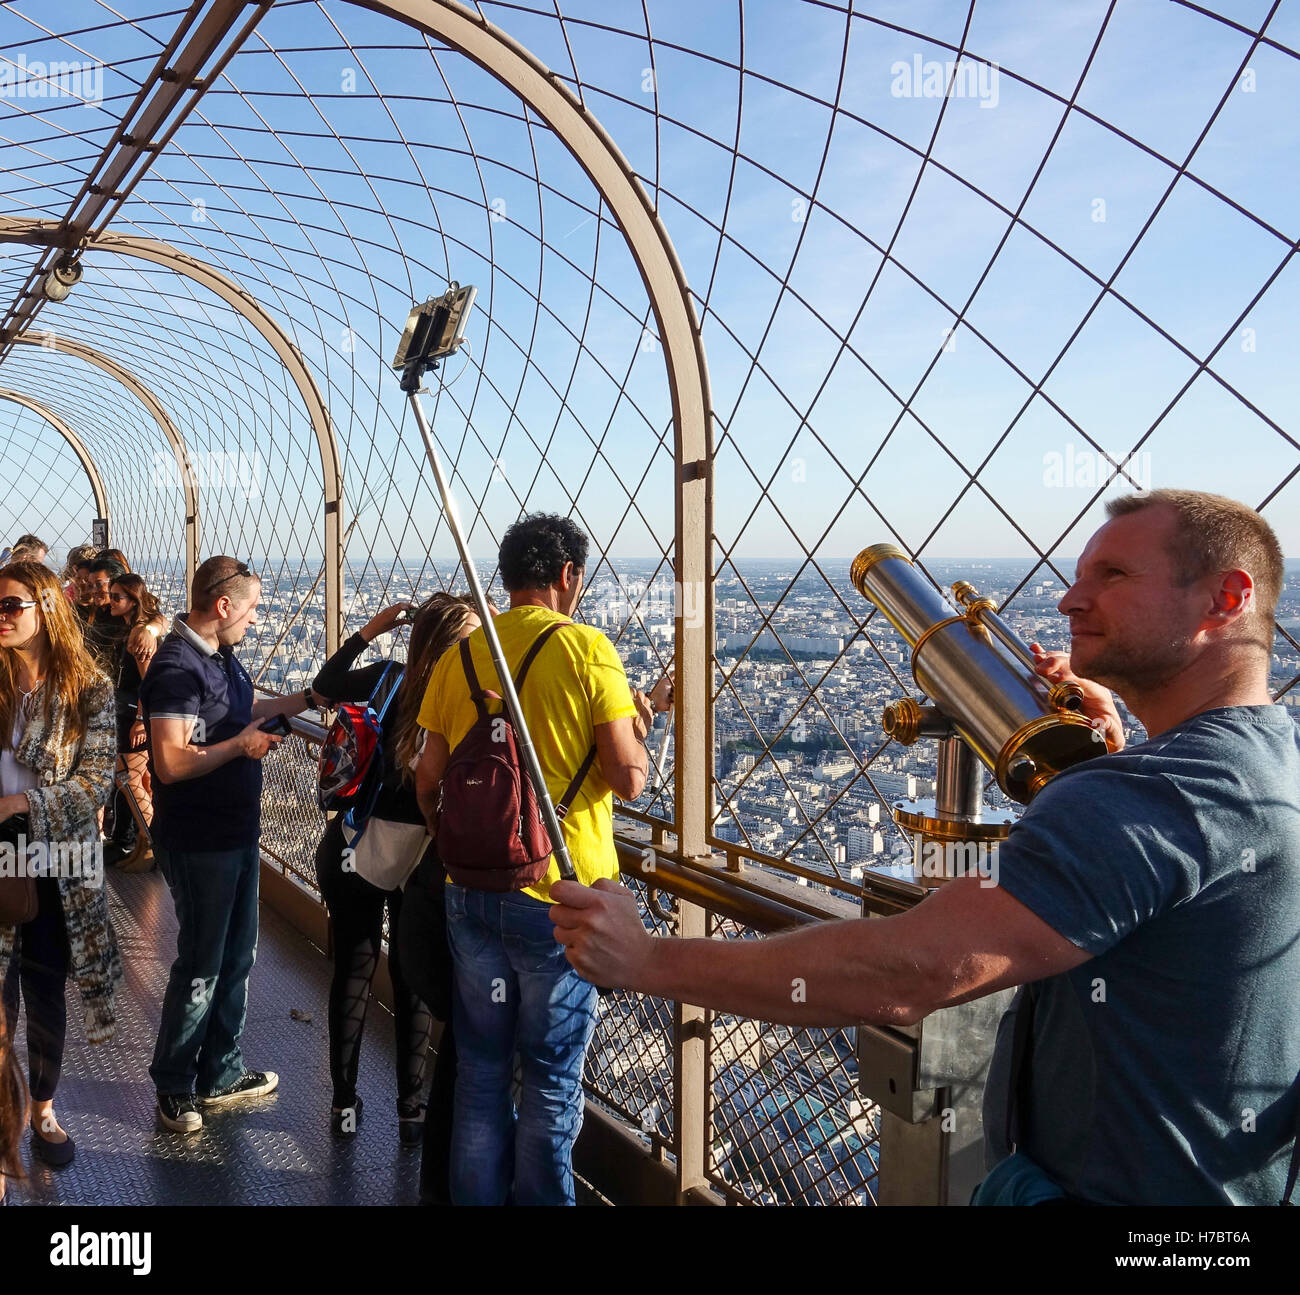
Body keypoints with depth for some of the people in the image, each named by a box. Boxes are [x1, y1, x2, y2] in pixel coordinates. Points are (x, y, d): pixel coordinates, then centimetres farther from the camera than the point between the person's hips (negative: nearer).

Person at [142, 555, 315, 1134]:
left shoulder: (220, 657, 8)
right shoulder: (176, 668, -22)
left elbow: (244, 710, 26)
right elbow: (171, 763, -29)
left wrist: (312, 697, 20)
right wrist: (242, 744, -19)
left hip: (236, 833, 10)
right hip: (199, 843, -10)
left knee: (236, 956, 18)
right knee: (200, 966, 3)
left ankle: (221, 1074, 32)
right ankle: (173, 1086, 22)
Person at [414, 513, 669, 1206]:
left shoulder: (460, 655, 2)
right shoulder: (587, 648, -11)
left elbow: (428, 778, 5)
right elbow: (629, 779, -14)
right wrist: (636, 727, 7)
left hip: (471, 890, 5)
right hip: (559, 892, -4)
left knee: (480, 1064, 19)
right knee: (552, 1072, 11)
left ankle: (475, 1194, 31)